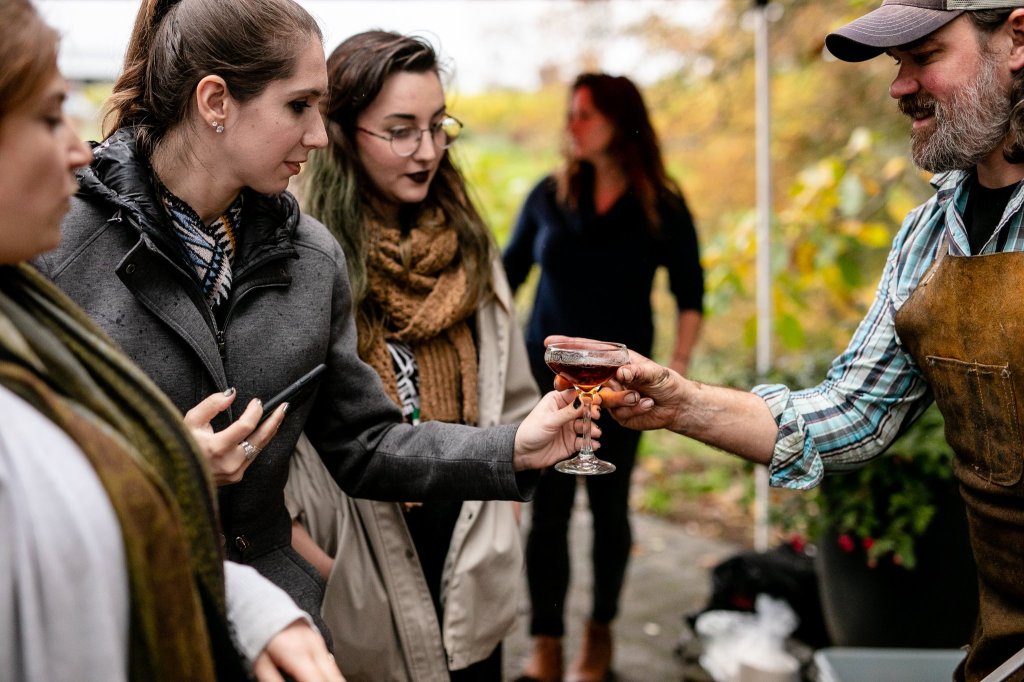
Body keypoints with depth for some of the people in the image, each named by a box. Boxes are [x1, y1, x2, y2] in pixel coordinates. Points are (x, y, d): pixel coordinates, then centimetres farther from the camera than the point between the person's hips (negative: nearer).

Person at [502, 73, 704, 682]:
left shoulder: (662, 208, -3)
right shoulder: (550, 195, 2)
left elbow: (691, 296, 3)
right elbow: (508, 274, 8)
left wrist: (677, 369, -7)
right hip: (547, 373, 1)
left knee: (609, 504, 8)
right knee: (548, 507, -1)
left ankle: (601, 632, 26)